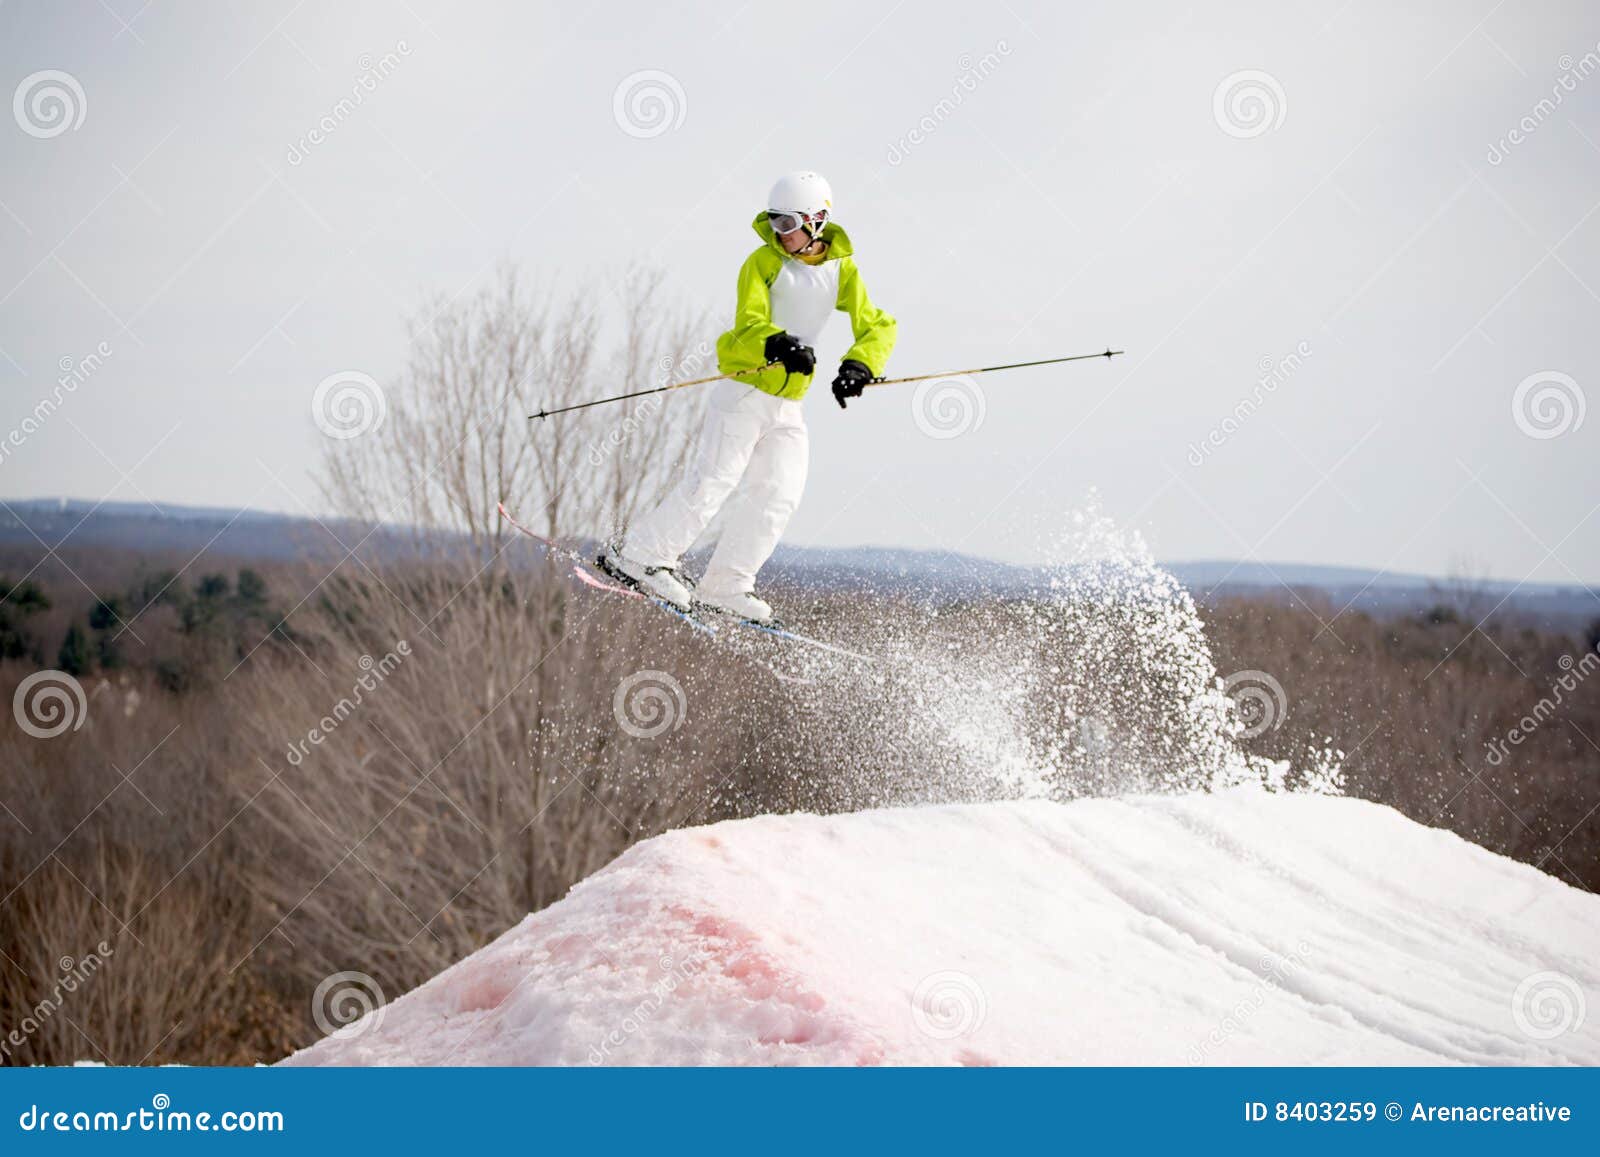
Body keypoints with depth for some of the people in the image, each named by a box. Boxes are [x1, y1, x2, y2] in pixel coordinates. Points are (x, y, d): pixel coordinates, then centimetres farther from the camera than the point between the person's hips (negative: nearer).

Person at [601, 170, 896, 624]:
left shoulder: (842, 270, 4)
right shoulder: (763, 262, -8)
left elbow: (878, 327, -2)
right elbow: (750, 323, -21)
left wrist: (858, 366, -22)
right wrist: (778, 345, -43)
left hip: (789, 404, 5)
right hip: (745, 390, -5)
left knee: (779, 494, -3)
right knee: (713, 481, -13)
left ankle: (724, 584, 4)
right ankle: (639, 556, -7)